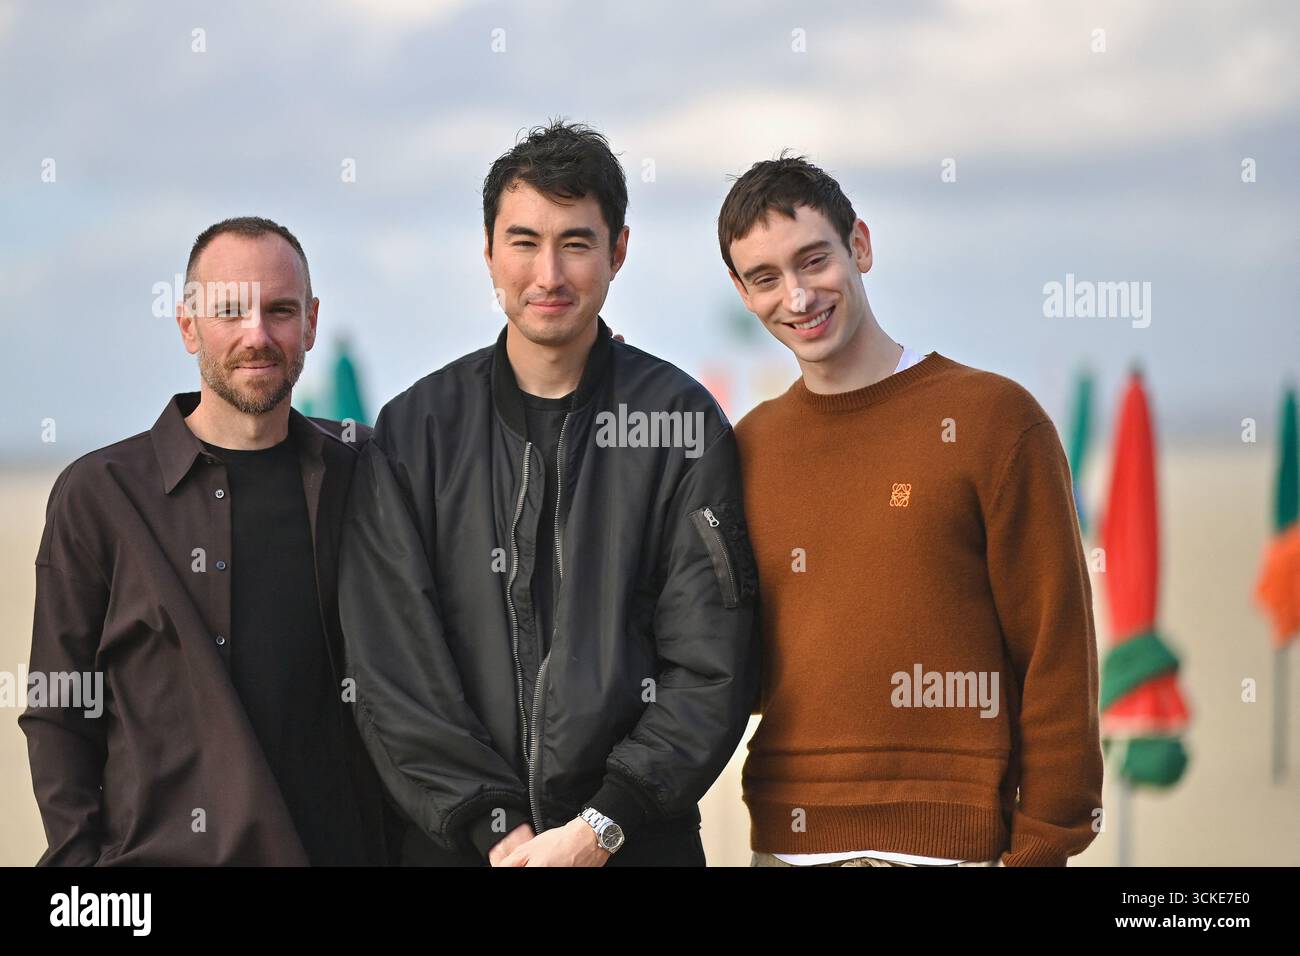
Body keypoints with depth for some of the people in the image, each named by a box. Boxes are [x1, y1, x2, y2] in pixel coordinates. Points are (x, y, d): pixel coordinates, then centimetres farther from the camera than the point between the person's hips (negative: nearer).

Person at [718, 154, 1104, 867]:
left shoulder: (993, 419, -4)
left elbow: (1057, 660, -5)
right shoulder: (750, 447, 10)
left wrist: (1042, 849, -8)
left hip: (944, 840, -4)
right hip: (782, 841, 4)